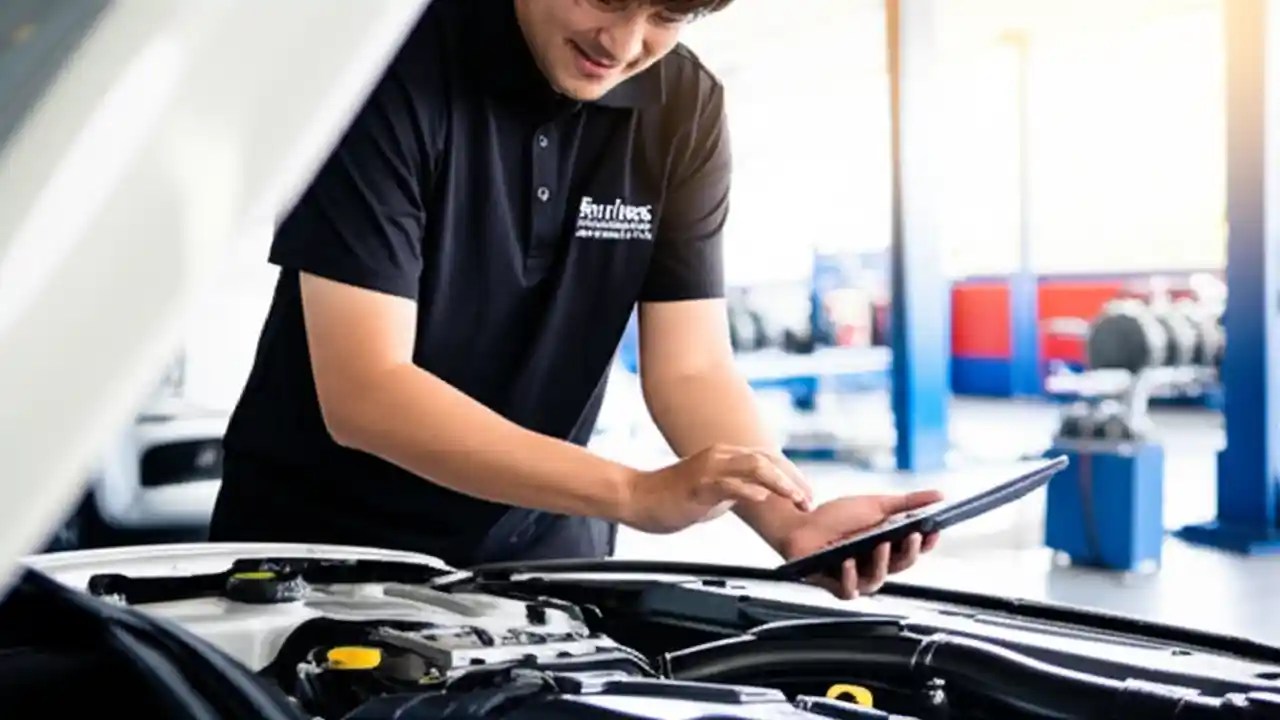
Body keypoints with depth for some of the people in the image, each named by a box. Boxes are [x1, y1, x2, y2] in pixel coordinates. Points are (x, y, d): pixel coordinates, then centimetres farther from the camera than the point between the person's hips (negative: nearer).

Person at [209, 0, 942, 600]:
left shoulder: (686, 108, -7)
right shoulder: (392, 63, -22)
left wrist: (791, 520, -28)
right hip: (320, 543, -3)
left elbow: (693, 368, -9)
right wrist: (637, 494, -34)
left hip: (539, 547, 4)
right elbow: (363, 391, -26)